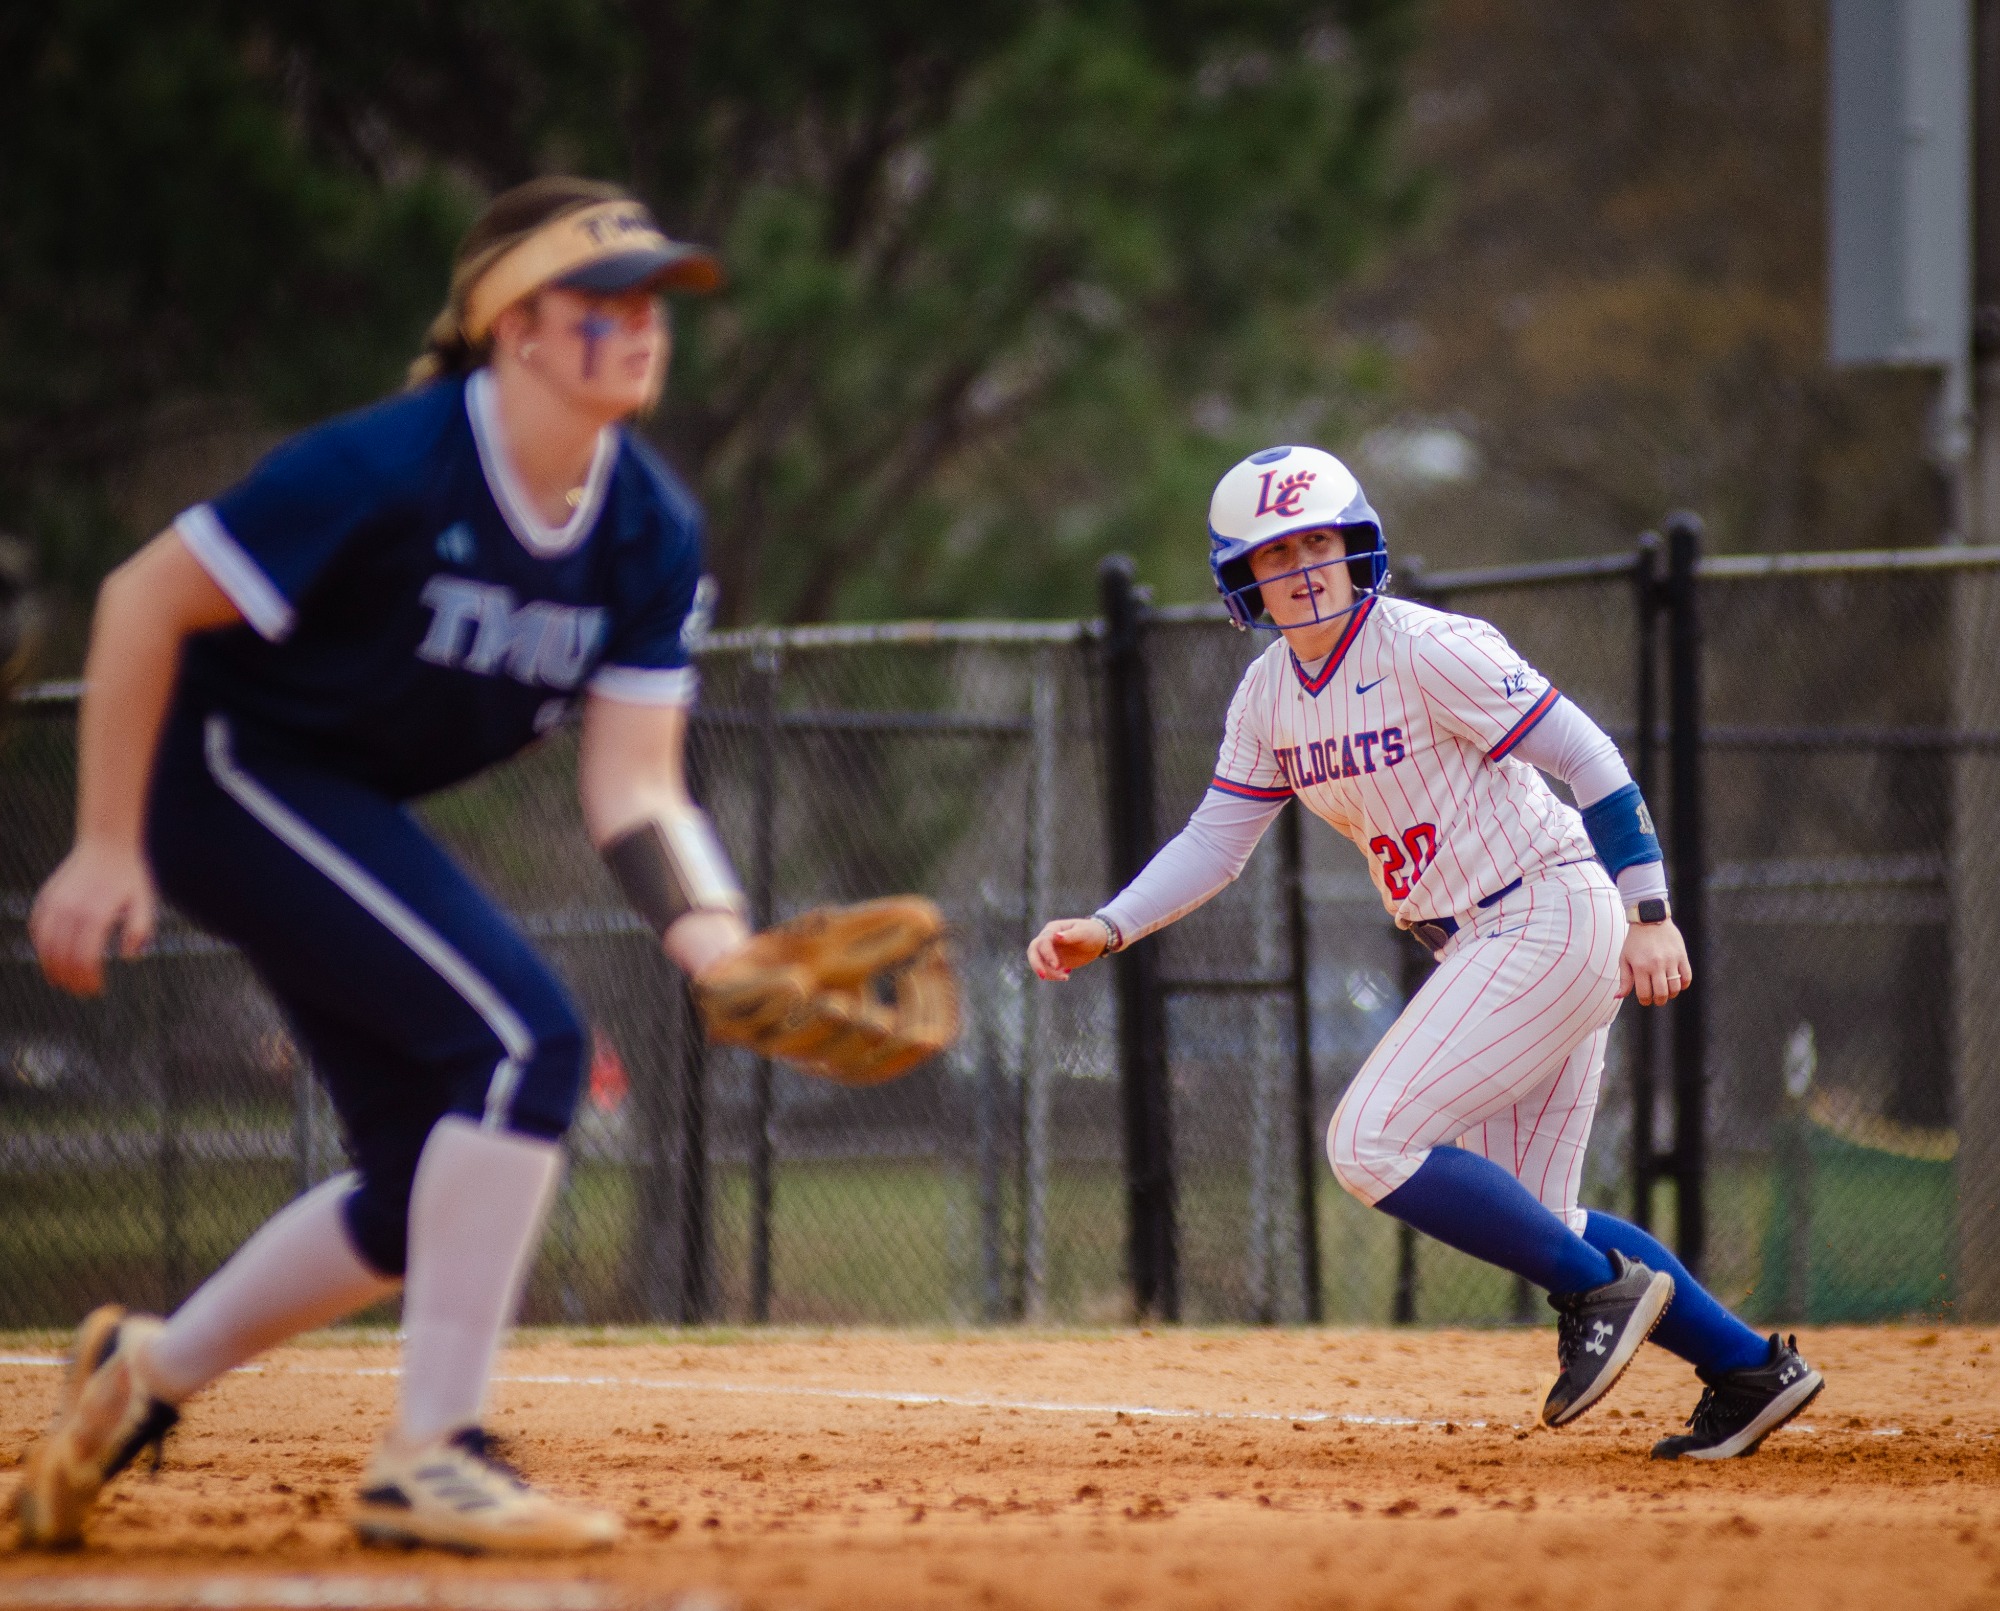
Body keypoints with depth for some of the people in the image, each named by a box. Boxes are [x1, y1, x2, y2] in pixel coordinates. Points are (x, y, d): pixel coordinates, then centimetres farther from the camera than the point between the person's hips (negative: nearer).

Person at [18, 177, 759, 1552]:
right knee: (527, 1039, -22)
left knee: (436, 1187, 8)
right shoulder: (390, 469, -25)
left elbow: (631, 784, -6)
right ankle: (431, 1460, -18)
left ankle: (149, 1374, 28)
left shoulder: (652, 531, -3)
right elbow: (145, 599, -19)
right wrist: (108, 849, -20)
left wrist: (720, 944, -24)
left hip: (346, 818, 9)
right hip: (227, 773, -9)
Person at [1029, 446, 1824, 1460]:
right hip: (1481, 952, 9)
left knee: (1370, 1144, -16)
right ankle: (1748, 1370, 16)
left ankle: (1602, 1293, -6)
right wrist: (1107, 929, -3)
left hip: (1548, 915, -9)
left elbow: (1587, 756, -15)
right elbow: (1213, 844, 12)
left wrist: (1648, 913, -19)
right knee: (1527, 1221, 9)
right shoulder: (1268, 697, 7)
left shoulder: (1427, 650, -16)